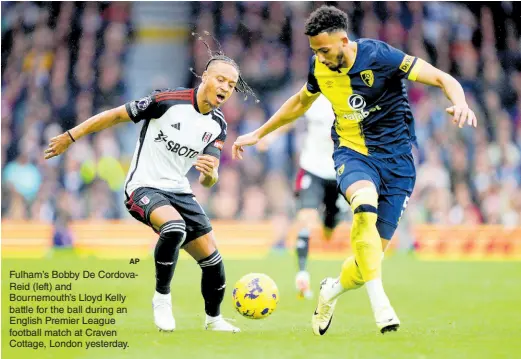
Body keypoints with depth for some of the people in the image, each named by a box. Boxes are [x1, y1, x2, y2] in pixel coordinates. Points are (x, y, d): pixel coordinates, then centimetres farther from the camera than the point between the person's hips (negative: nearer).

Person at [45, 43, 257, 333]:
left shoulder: (217, 125, 2)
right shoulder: (168, 101, -17)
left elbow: (207, 181, 0)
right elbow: (116, 115, -8)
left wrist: (211, 174, -26)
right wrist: (71, 137, -5)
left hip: (179, 191, 6)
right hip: (144, 188, -6)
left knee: (212, 258, 3)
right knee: (174, 227, -36)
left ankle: (214, 319, 29)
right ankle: (162, 298, -17)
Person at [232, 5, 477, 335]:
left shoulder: (380, 56, -16)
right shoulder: (320, 68, -1)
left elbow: (443, 79, -17)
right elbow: (301, 102, 23)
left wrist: (460, 103, -38)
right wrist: (259, 134, 28)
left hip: (396, 159, -1)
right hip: (352, 153, 2)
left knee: (373, 255, -2)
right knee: (365, 205, -36)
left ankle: (331, 291, 33)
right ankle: (380, 304, -39)